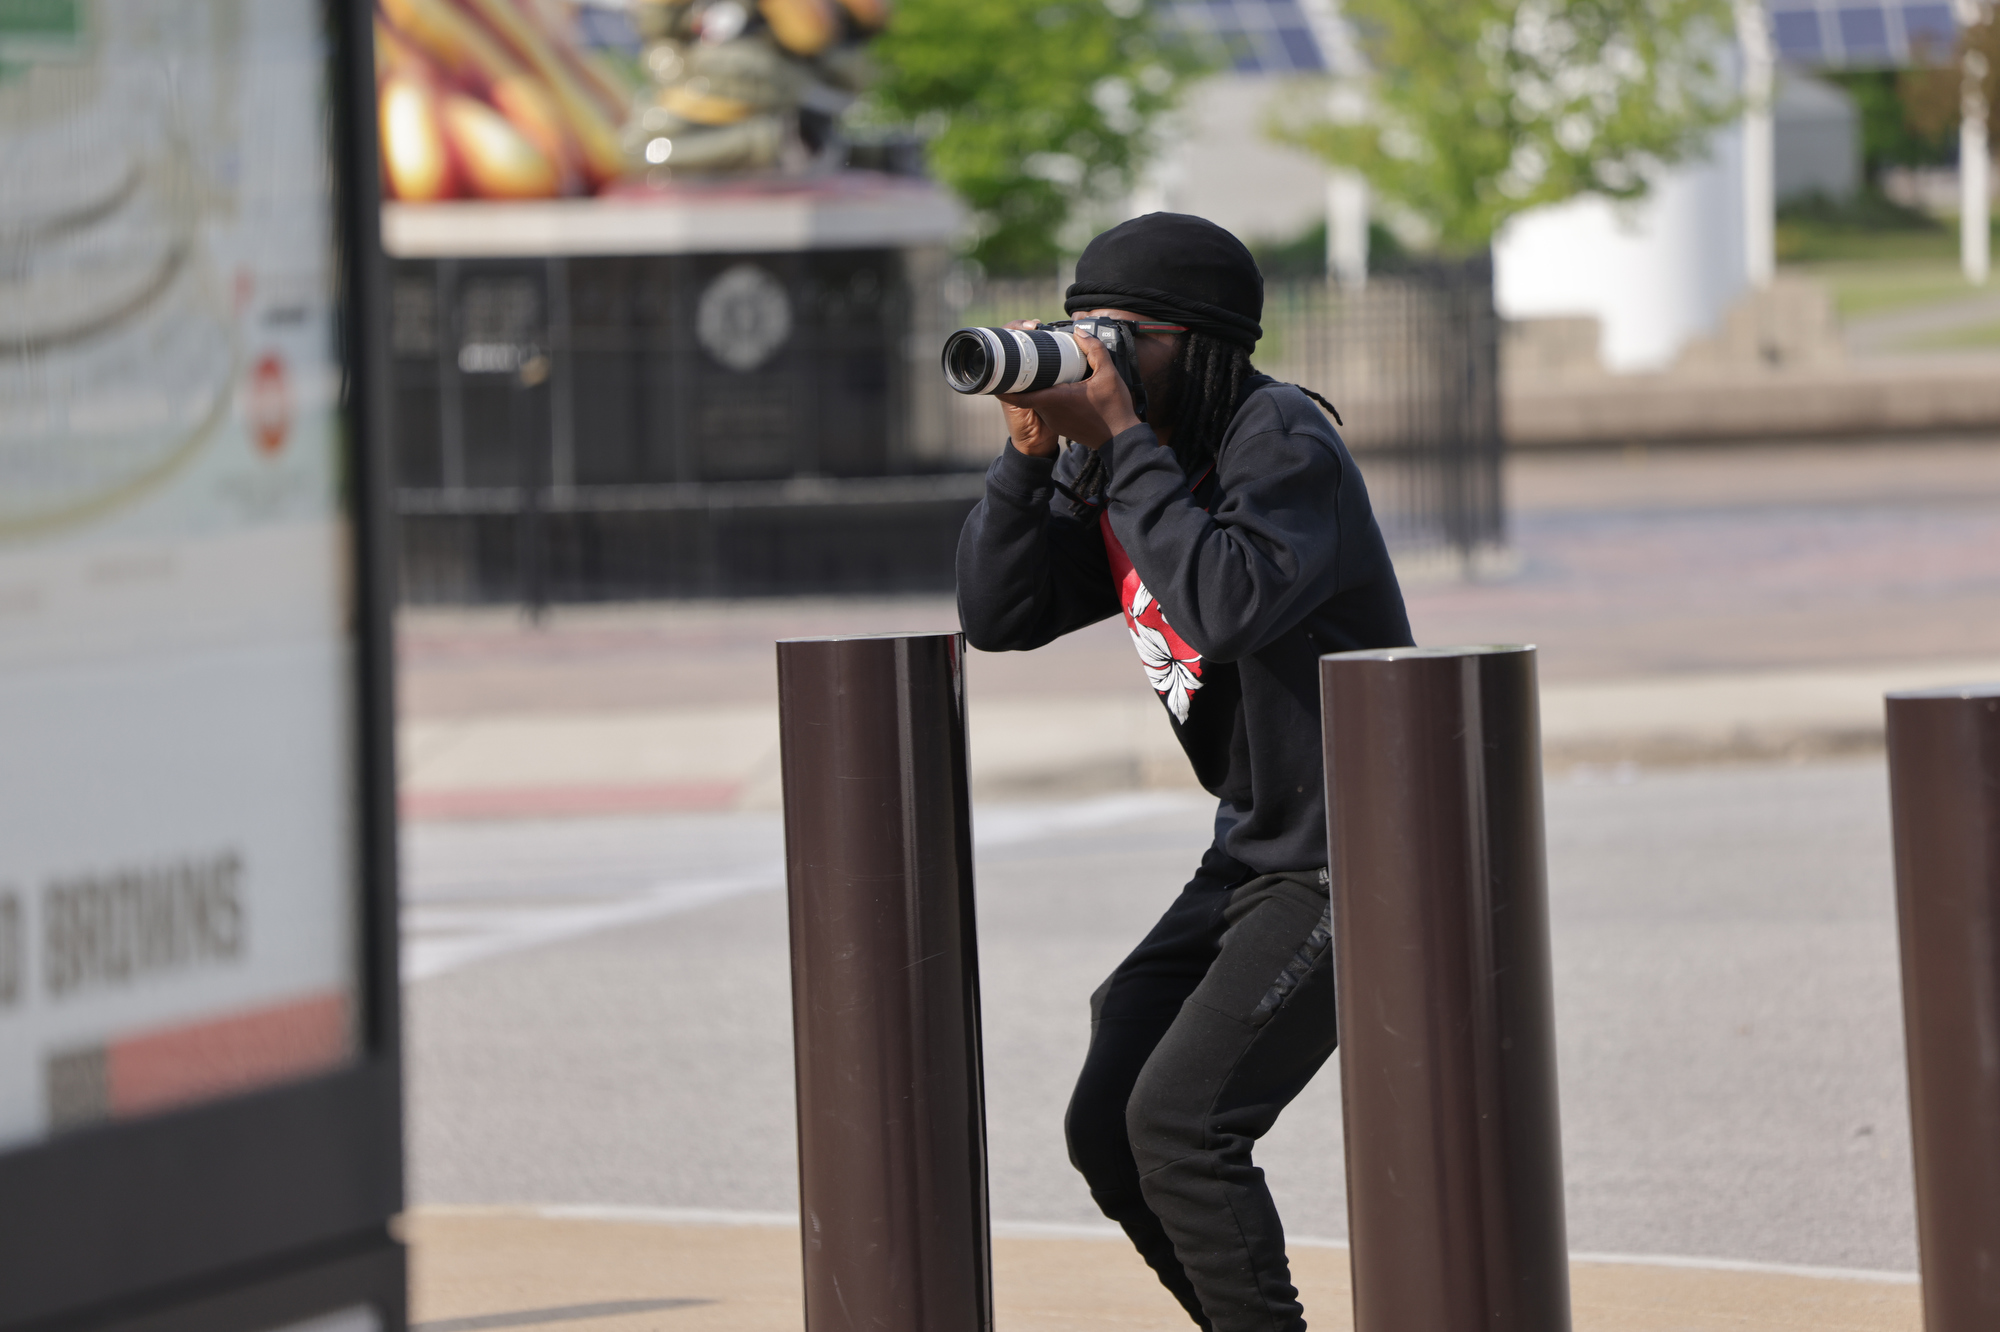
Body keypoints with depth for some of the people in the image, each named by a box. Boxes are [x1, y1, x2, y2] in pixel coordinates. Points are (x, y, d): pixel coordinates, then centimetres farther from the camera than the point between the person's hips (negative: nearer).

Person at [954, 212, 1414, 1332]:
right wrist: (1033, 450, -10)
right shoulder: (1112, 473, 6)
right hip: (1253, 853, 9)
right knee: (1110, 1129, 7)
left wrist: (1120, 441, -29)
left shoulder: (1283, 443, -18)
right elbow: (997, 614, 2)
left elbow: (1230, 604, -35)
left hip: (1349, 864, -9)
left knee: (1180, 1121, -18)